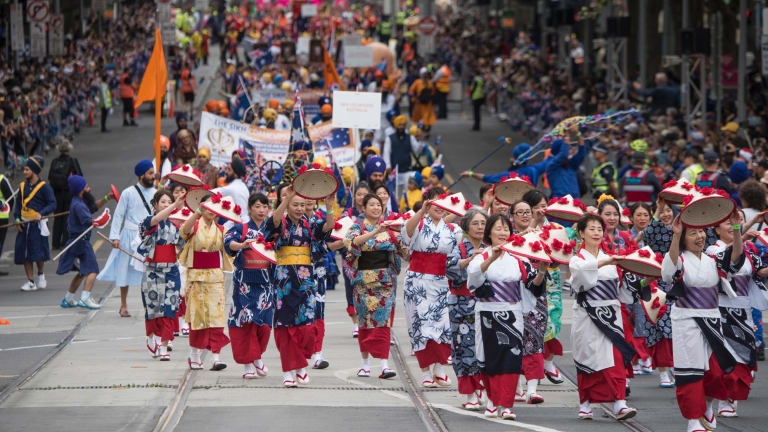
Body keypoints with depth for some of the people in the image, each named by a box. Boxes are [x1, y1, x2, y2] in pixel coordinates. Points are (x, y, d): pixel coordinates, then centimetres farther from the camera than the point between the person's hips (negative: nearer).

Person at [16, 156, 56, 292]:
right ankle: (30, 281, 9)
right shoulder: (23, 186, 11)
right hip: (24, 224, 5)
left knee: (38, 252, -9)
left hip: (38, 223, -5)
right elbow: (19, 204, 16)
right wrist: (17, 219, 2)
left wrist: (41, 214, -22)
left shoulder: (44, 187, -5)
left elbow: (52, 204, -8)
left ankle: (40, 274, 18)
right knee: (24, 253, 2)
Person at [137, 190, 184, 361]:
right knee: (153, 305, 5)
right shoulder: (149, 221, -4)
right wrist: (175, 205, -37)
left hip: (171, 270, 2)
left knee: (169, 308, -6)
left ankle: (163, 347, -5)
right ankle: (152, 339, 32)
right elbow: (156, 219, -27)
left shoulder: (174, 224, 9)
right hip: (153, 269, -2)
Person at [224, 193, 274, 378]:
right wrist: (242, 245, -37)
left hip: (266, 281, 2)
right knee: (246, 320, -7)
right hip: (245, 281, -2)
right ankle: (248, 364, -1)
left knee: (264, 321, -2)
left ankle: (257, 356, 20)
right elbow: (229, 241, -15)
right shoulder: (241, 228, 3)